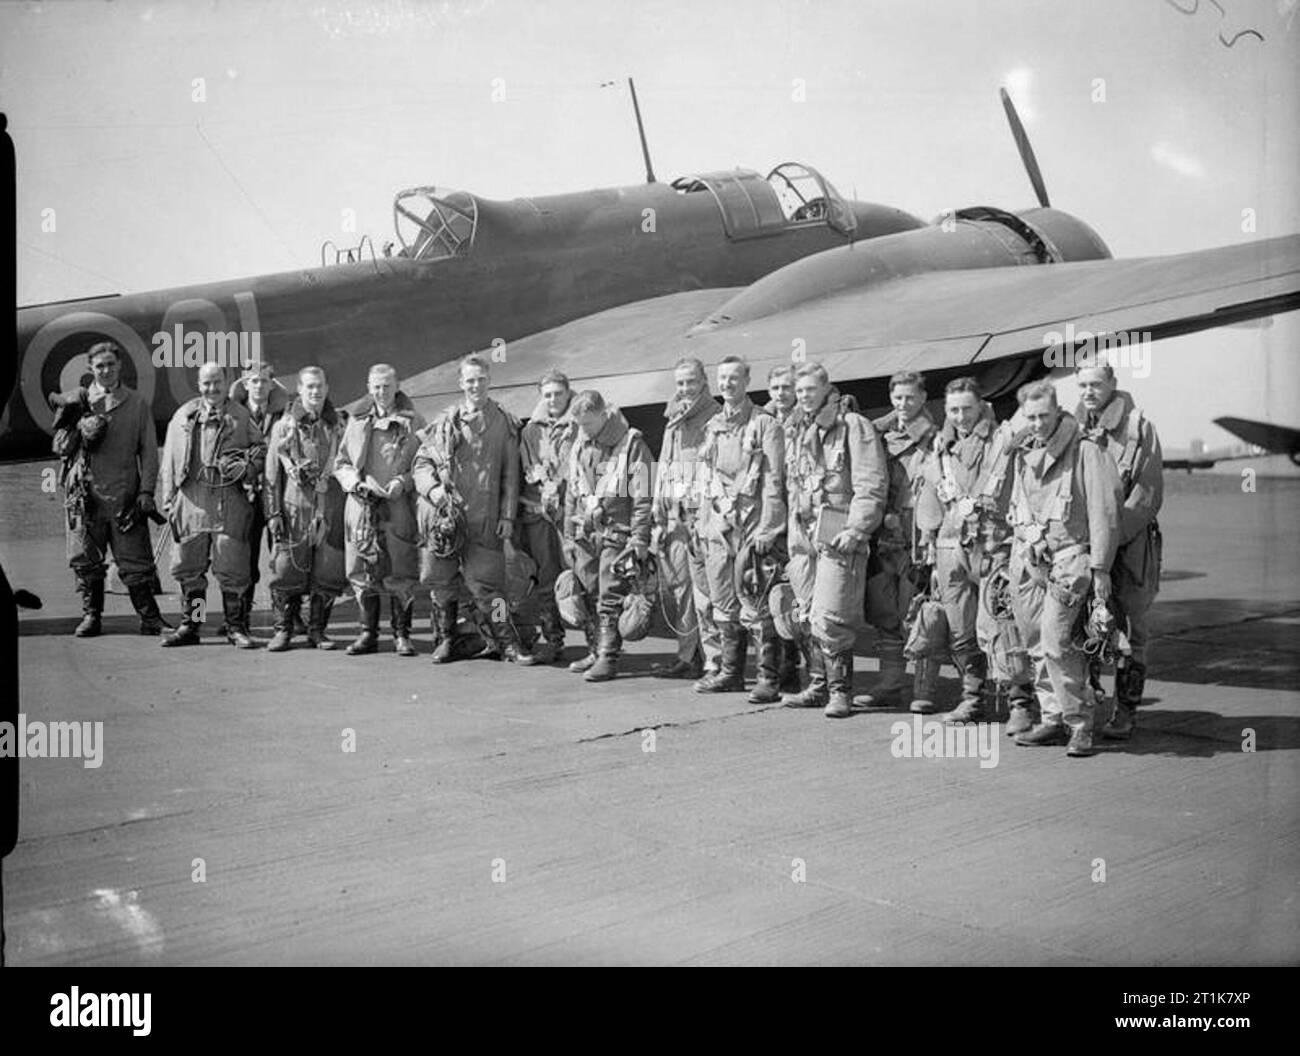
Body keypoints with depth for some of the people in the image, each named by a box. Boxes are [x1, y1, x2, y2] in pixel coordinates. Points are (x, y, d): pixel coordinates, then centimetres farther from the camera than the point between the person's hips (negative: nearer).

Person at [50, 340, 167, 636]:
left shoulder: (137, 403, 7)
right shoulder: (77, 402, 10)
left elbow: (149, 452, 5)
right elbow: (59, 447, 10)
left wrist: (146, 492, -4)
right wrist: (80, 432, -9)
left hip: (125, 495, -2)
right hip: (85, 493, 2)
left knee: (135, 561, -2)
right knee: (85, 560, 4)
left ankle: (150, 619, 6)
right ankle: (91, 616, 17)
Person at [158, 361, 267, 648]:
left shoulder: (240, 416, 7)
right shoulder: (183, 417, 12)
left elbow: (262, 448, 10)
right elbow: (169, 460, 13)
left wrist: (248, 467, -11)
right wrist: (168, 500, 7)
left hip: (229, 498, -3)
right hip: (192, 498, 3)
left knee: (231, 567, -3)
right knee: (188, 565, 7)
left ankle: (236, 628, 7)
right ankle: (191, 625, 19)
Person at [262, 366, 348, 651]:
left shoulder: (339, 426, 10)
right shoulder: (284, 426, 5)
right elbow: (272, 473, 4)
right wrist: (273, 512, -3)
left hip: (330, 509, 2)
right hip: (294, 508, -1)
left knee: (328, 574, 3)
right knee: (286, 571, -1)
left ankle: (317, 630, 15)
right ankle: (283, 629, 11)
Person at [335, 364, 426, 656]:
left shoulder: (413, 422, 6)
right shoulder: (357, 423, 15)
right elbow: (340, 462, 15)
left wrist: (403, 482, -13)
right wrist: (355, 482, -5)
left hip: (399, 508, -3)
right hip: (362, 507, 3)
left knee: (401, 574, -4)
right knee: (363, 574, 5)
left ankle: (402, 634, 6)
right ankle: (368, 633, 15)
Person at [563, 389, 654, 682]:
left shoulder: (631, 444, -8)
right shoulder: (580, 446, 12)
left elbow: (643, 499, -9)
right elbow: (571, 493, 19)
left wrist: (638, 541, -12)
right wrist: (569, 535, 16)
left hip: (616, 532, -6)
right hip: (585, 533, 6)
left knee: (610, 598, -6)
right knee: (588, 597, 8)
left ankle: (609, 657, -1)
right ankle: (594, 652, 18)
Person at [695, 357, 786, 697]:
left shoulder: (765, 426, -3)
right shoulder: (712, 427, 16)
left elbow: (773, 482, -9)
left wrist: (766, 529, -16)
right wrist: (703, 525, 15)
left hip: (751, 527, -6)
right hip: (717, 528, 6)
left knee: (757, 608, -8)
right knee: (724, 606, 11)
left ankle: (770, 678, -1)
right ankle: (731, 672, 21)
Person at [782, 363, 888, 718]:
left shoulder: (854, 427, -4)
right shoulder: (799, 434, 19)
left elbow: (872, 485, -10)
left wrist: (856, 529, -17)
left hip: (838, 534, -7)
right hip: (803, 535, 7)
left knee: (829, 618, -11)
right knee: (807, 617, 9)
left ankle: (840, 691, -1)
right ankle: (817, 686, 19)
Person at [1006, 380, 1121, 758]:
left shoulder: (1084, 451, -5)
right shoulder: (1023, 454, 15)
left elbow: (1104, 513, -7)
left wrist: (1100, 568, -10)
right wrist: (1019, 556, 13)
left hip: (1068, 555, -6)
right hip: (1027, 556, 6)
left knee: (1056, 641, -15)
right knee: (1037, 644, 7)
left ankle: (1079, 722, -4)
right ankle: (1052, 719, 16)